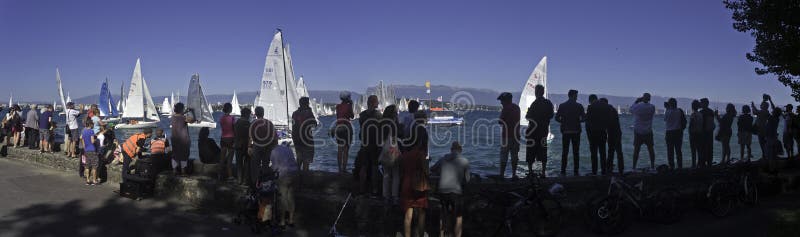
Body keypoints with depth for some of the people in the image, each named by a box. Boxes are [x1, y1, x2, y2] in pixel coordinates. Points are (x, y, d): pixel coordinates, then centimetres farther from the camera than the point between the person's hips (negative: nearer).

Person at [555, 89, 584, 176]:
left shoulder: (562, 106, 1)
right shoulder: (579, 106, -3)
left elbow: (557, 118, 0)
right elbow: (583, 118, -5)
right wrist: (578, 121, 14)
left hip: (565, 131, 1)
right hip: (576, 131, -1)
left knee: (564, 152, 5)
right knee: (576, 152, 5)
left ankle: (563, 171, 3)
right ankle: (575, 171, 4)